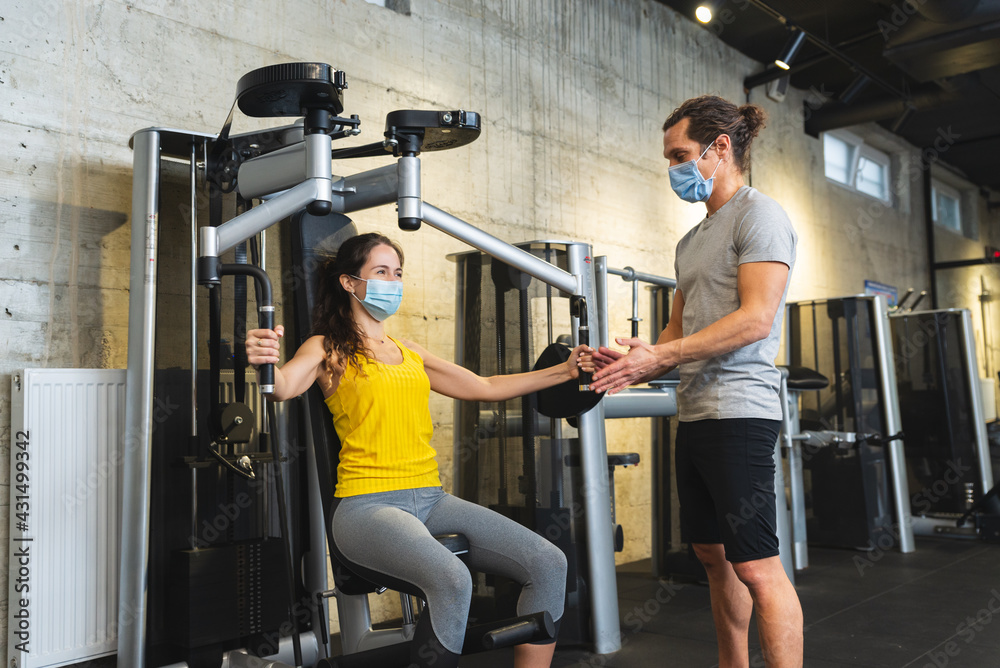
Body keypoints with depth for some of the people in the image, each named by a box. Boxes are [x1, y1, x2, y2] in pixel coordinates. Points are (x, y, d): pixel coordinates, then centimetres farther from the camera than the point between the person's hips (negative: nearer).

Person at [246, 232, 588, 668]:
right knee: (452, 580, -35)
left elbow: (485, 388, 26)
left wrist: (564, 371, 24)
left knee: (549, 565, -12)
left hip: (430, 499, 6)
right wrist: (265, 361, -41)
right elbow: (285, 386, -17)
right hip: (367, 504, -6)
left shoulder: (411, 353, 21)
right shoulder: (328, 349, 5)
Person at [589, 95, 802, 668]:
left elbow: (755, 319, -17)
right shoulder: (693, 241, 21)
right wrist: (637, 367, 3)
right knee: (714, 555, 16)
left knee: (757, 565, -8)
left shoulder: (759, 214, -5)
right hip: (695, 412, 9)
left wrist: (658, 356, -19)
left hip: (738, 411, -9)